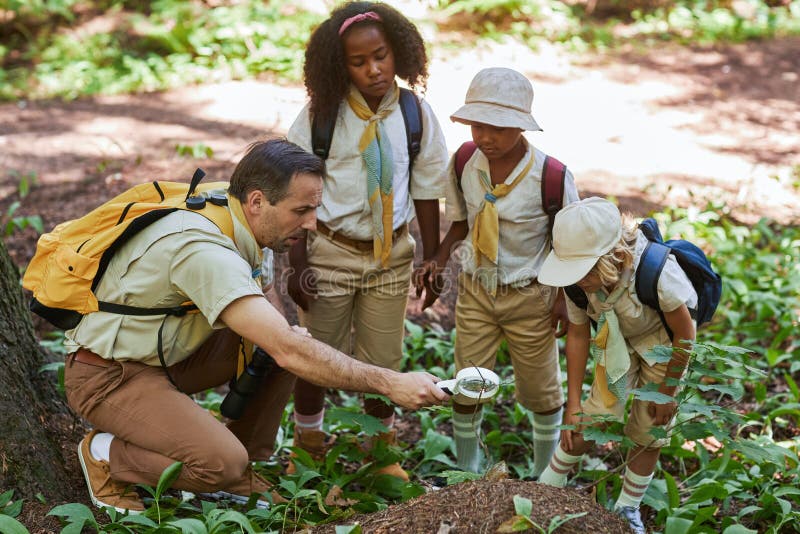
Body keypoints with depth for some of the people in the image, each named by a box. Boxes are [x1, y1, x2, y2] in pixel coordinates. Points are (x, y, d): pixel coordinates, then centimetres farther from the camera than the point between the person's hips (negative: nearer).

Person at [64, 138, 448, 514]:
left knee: (284, 338, -4)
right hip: (108, 374, -9)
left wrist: (279, 336, -7)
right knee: (223, 463, -27)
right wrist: (390, 383, -32)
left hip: (164, 355, 9)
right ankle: (104, 455, 0)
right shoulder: (206, 251, -30)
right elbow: (289, 353, -36)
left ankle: (242, 473, 6)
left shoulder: (223, 213, -2)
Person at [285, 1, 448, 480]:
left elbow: (426, 192, 3)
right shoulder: (320, 116, -11)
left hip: (392, 254, 2)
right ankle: (309, 445, 35)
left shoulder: (416, 115, -5)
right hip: (331, 250, -2)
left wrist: (431, 262, 6)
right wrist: (298, 264, -8)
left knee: (383, 361, 13)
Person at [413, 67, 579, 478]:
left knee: (540, 392, 16)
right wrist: (438, 259, -10)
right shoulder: (464, 165, -11)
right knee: (466, 389, 9)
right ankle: (468, 473, 32)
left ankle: (545, 476, 39)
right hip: (475, 290, 3)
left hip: (529, 297, -2)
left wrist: (565, 298, -12)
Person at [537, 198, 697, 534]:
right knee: (590, 419, -5)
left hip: (663, 342, -2)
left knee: (649, 429, 2)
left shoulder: (656, 270, -41)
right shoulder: (579, 277, -27)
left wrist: (667, 392, -11)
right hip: (616, 340, 3)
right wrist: (572, 405, -7)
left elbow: (684, 333, -24)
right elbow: (577, 335, -12)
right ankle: (547, 488, 15)